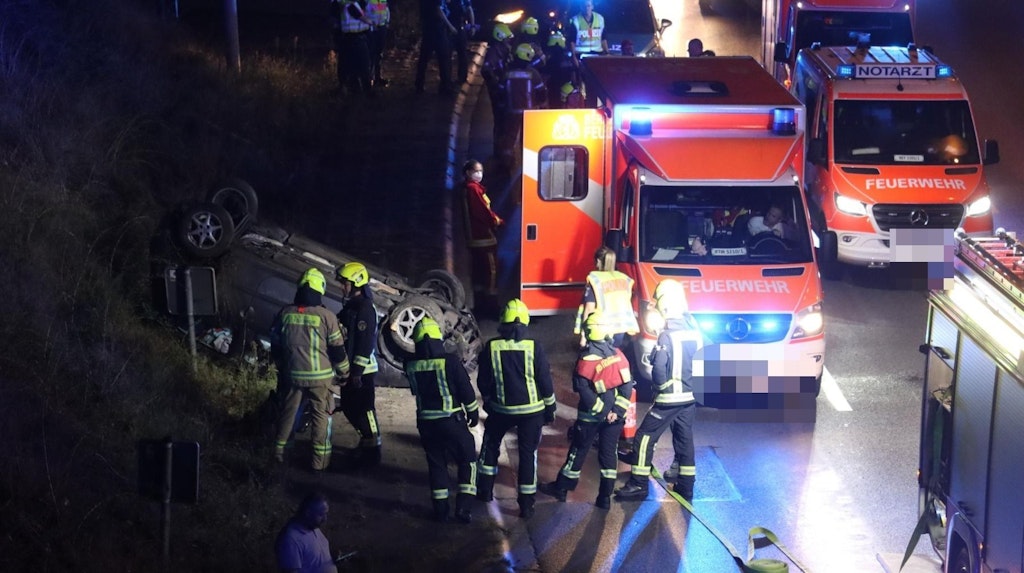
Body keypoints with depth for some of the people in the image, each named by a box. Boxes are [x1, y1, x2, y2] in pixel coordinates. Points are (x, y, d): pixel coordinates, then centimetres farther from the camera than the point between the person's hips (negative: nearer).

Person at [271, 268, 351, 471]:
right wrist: (344, 371, 8)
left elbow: (275, 347, 8)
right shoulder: (326, 316, -13)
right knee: (321, 414, 6)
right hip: (319, 376, -3)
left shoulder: (285, 314, -2)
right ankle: (320, 459, 6)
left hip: (293, 374, 3)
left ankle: (279, 450, 27)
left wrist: (283, 367, 24)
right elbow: (337, 349, -7)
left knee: (288, 411, 17)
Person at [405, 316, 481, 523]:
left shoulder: (412, 364, -5)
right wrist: (473, 412, 5)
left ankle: (440, 509, 15)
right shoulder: (450, 361, -17)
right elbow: (466, 390, -9)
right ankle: (463, 507, 1)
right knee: (467, 460, 10)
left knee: (436, 463, 15)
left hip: (425, 421, 4)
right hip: (451, 420, -3)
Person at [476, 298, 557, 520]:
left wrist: (488, 401, 20)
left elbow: (483, 381, 1)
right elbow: (545, 380, -7)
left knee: (491, 444, 24)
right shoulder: (533, 347, -12)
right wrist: (550, 407, 7)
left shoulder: (491, 347, -9)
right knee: (528, 453, 6)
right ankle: (526, 505, 6)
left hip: (501, 409, 1)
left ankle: (485, 489, 28)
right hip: (531, 410, -1)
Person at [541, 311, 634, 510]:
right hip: (614, 415, 3)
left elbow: (584, 390, -18)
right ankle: (605, 496, 8)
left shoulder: (587, 358, -15)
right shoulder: (618, 354, -1)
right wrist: (616, 411, -5)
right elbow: (627, 386, -3)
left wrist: (602, 411, -10)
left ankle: (561, 488, 23)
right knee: (608, 452, 9)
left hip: (591, 416, -3)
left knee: (579, 450, 10)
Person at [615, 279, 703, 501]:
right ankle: (685, 486, 17)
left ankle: (638, 485, 0)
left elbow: (658, 370, -21)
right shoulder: (691, 330, 3)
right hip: (689, 397, 7)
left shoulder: (667, 336, -18)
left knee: (645, 438, 0)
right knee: (684, 440, 13)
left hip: (668, 399, -7)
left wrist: (661, 386, -5)